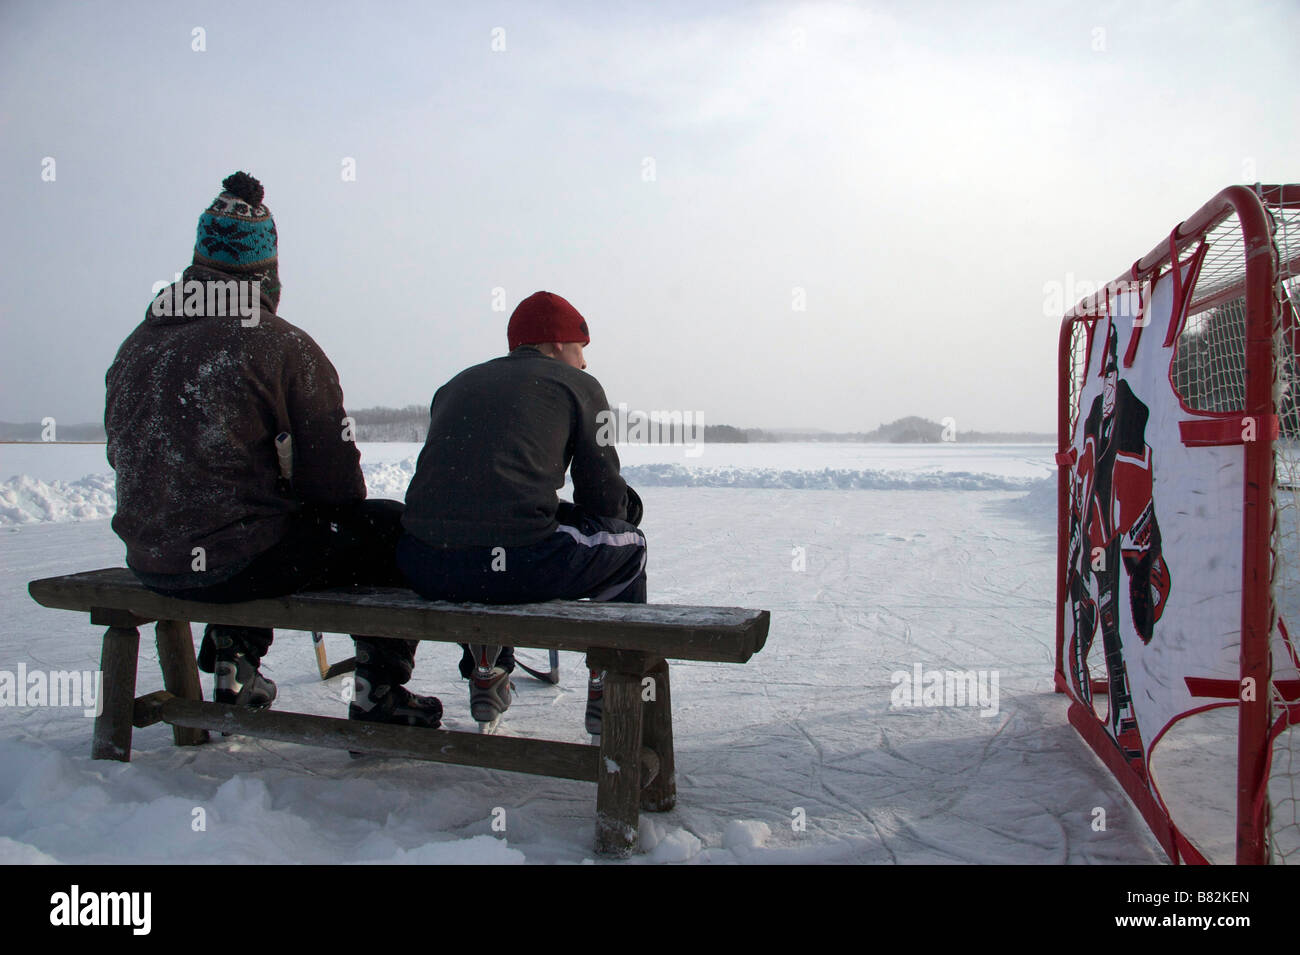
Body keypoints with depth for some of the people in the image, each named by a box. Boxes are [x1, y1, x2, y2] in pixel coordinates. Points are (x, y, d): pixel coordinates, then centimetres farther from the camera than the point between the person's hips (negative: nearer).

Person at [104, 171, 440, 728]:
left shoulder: (136, 345, 7)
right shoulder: (284, 347, -13)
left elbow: (122, 455, 16)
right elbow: (334, 478, -12)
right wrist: (352, 522, 9)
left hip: (149, 564, 7)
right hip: (239, 566, -7)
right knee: (389, 527, 9)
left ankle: (232, 670, 39)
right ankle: (378, 693, 14)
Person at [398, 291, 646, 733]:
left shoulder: (455, 385, 26)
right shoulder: (578, 385, 11)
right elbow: (605, 496, 8)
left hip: (425, 570, 6)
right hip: (516, 567, -5)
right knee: (627, 542, 22)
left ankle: (485, 679, 42)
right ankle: (607, 692, 23)